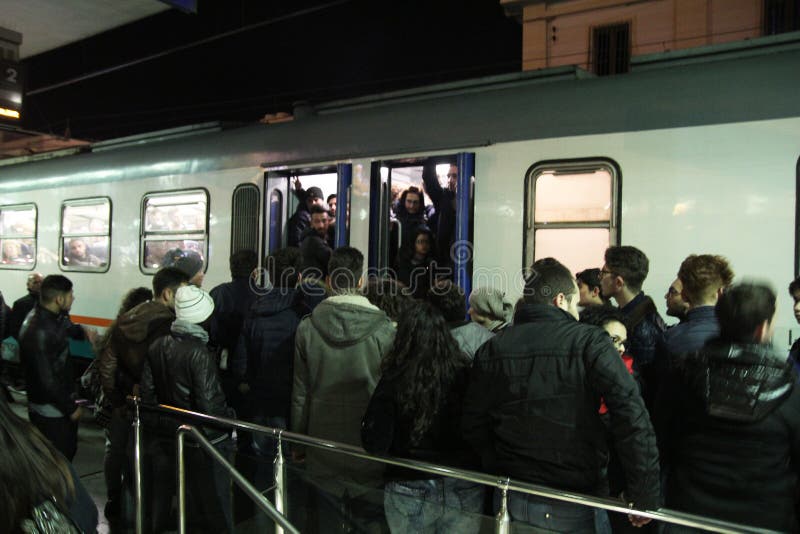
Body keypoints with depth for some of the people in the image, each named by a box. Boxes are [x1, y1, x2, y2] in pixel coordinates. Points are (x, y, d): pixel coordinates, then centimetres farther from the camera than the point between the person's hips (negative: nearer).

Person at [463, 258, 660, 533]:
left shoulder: (491, 349, -2)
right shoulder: (589, 342, -13)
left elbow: (473, 427, 3)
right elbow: (633, 418, -20)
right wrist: (644, 497, -12)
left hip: (513, 502, 3)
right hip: (574, 508, -3)